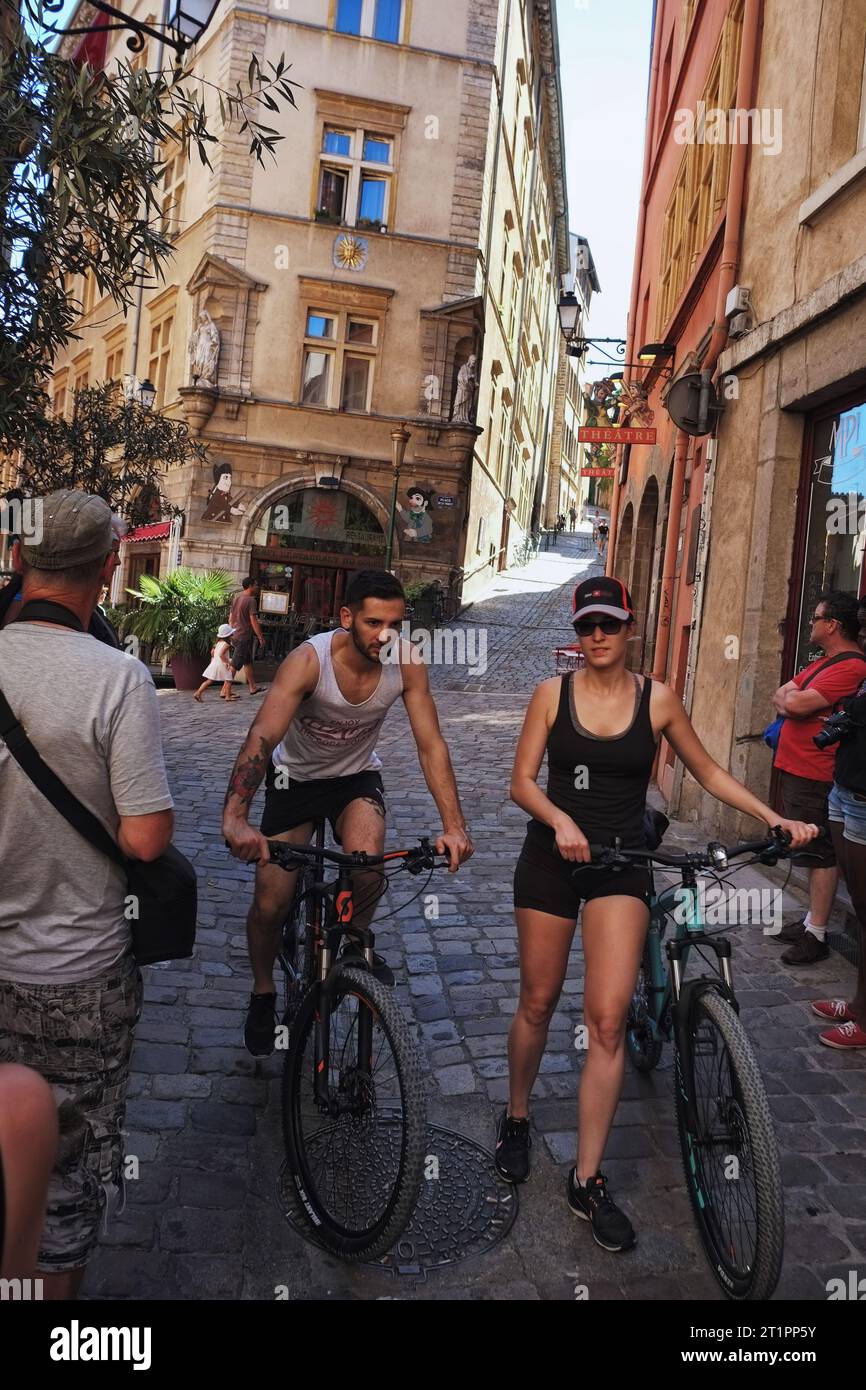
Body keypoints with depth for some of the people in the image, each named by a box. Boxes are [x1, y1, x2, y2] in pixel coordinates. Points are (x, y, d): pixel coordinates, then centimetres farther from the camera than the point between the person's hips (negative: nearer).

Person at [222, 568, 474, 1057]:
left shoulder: (406, 661, -22)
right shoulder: (309, 659, -31)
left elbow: (432, 745, -20)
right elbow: (262, 738, -40)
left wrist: (455, 826, -29)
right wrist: (235, 818, -54)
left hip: (357, 775, 2)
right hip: (296, 777, -1)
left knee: (369, 869, -26)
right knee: (270, 903, -3)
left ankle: (355, 942, 8)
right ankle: (263, 994, 26)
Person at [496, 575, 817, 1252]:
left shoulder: (658, 699, -1)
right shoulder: (553, 692, -2)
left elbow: (709, 773, 9)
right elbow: (522, 781, -4)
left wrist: (776, 819, 0)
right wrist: (560, 820, -22)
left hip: (621, 863, 0)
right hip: (551, 857, 0)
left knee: (608, 1018, -8)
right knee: (538, 1002, 11)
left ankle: (588, 1179, 6)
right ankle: (516, 1118, 38)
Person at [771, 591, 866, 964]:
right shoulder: (824, 662, 18)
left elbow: (795, 704, -24)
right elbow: (782, 697, 14)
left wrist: (791, 699, -2)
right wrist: (795, 702, -8)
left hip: (815, 777, -10)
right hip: (797, 771, 10)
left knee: (821, 855, -5)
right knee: (813, 852, 17)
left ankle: (816, 935, 1)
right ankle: (810, 920, 27)